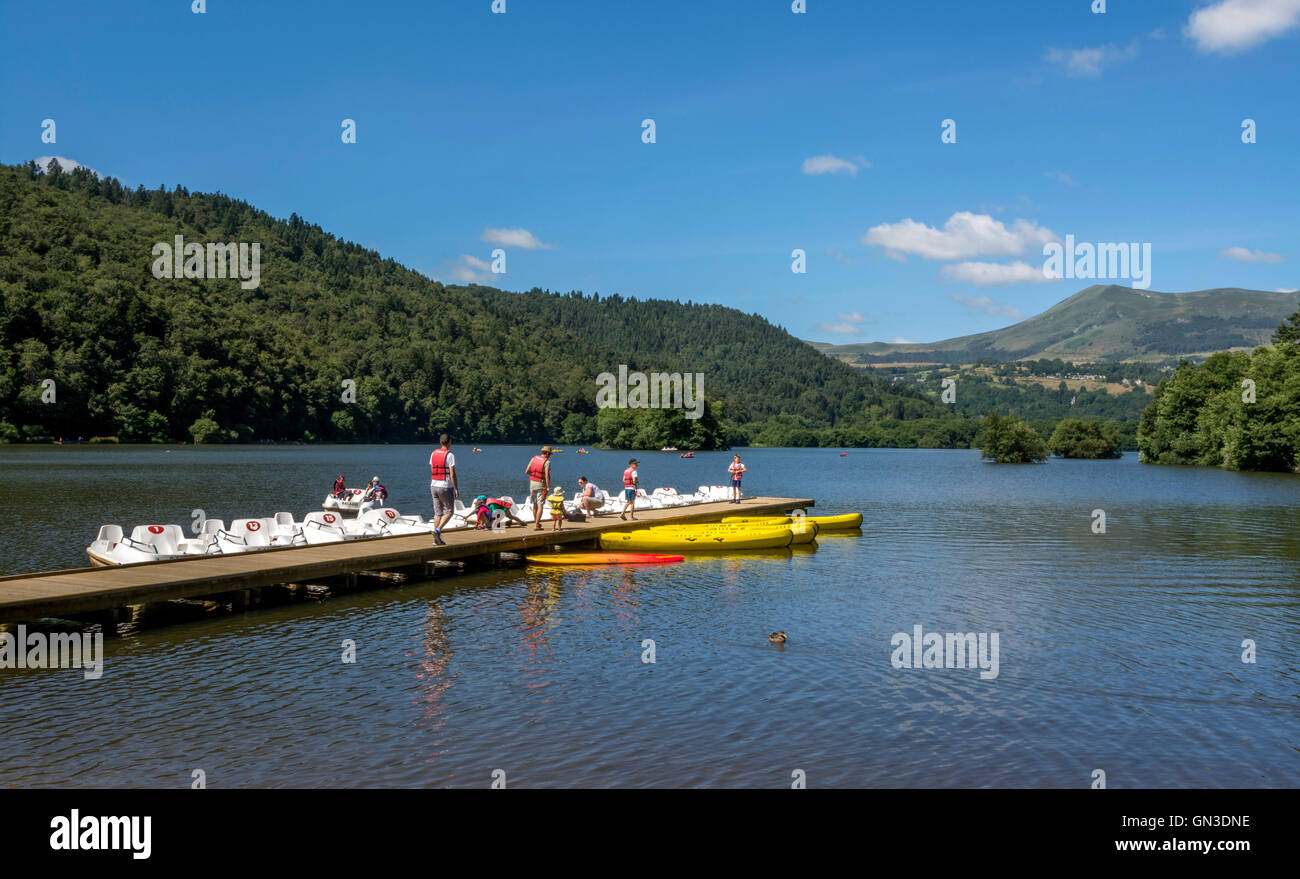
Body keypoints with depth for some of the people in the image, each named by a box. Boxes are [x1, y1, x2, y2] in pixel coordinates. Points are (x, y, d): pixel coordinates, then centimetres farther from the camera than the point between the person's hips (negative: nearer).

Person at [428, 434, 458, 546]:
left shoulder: (433, 453, 9)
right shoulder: (449, 455, -11)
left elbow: (432, 471, 14)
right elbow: (452, 474, -15)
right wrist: (456, 489, -10)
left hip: (434, 485, 6)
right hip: (446, 486, -6)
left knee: (438, 512, 10)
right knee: (448, 511, 4)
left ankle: (437, 539, 7)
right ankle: (438, 530, -17)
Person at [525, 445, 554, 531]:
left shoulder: (534, 458, 6)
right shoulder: (547, 461, -9)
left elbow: (526, 471, 6)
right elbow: (547, 475, -20)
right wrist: (548, 487, -17)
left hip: (532, 482, 5)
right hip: (541, 485, -5)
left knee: (534, 505, 16)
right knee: (540, 505, -4)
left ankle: (537, 523, 26)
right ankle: (537, 526, -8)